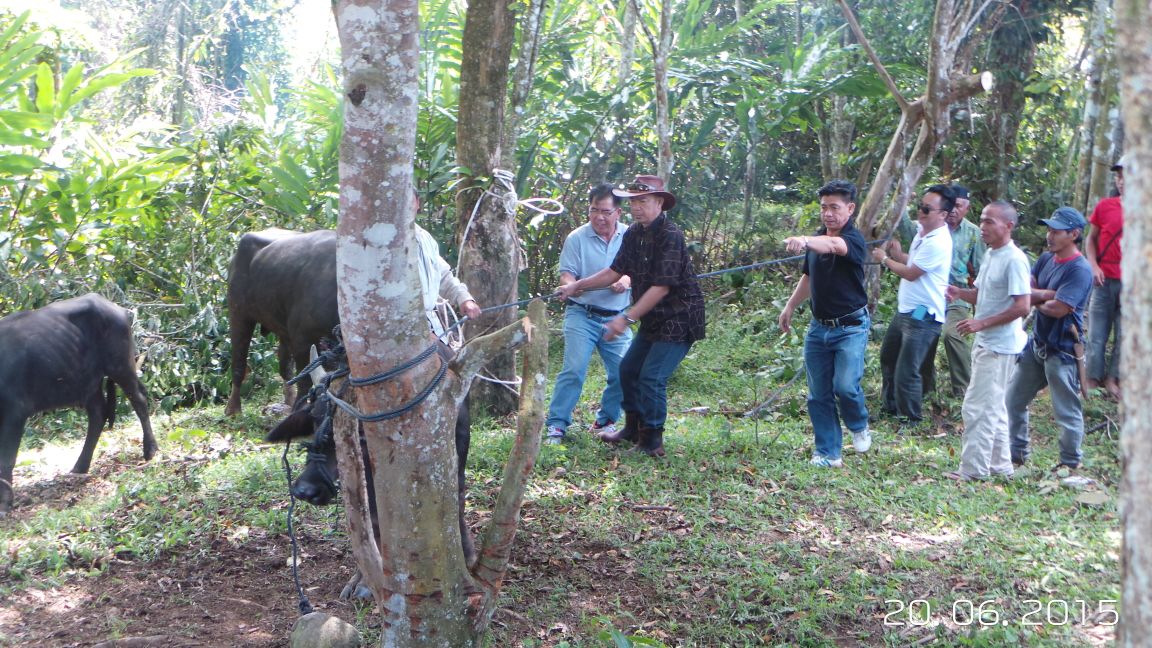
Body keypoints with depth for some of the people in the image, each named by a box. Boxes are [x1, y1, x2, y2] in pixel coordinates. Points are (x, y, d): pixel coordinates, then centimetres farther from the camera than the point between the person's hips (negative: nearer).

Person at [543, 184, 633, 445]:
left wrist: (626, 280, -17)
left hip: (617, 318, 3)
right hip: (582, 315, -3)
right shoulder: (577, 238, -3)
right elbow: (567, 275, -5)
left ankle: (605, 421, 20)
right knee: (574, 370, -15)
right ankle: (556, 426, -8)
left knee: (624, 373, -2)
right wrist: (570, 285, -29)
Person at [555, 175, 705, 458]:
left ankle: (652, 442, 2)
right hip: (653, 320, 9)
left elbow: (662, 287, -27)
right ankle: (633, 429, 32)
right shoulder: (634, 233, 4)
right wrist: (576, 286, 6)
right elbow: (615, 272, 12)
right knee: (628, 369, 15)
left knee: (651, 377, -13)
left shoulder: (671, 237, -23)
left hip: (679, 320, -9)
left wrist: (627, 318, -28)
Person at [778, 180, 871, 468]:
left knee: (845, 385, -17)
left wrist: (804, 241, -56)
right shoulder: (816, 240, 9)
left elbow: (833, 245, -38)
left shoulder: (854, 240, -14)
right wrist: (790, 307, 20)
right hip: (819, 326, 6)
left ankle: (859, 426, 14)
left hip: (851, 326, -6)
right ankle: (827, 454, 13)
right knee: (818, 395, 4)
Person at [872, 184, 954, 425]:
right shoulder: (921, 231, 7)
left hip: (923, 317, -11)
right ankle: (891, 407, 41)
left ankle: (911, 419, 9)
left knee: (906, 372, -8)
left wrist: (886, 259, -5)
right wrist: (897, 255, 5)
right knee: (887, 358, 25)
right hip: (905, 309, 11)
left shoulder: (938, 243, -24)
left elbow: (910, 273, -18)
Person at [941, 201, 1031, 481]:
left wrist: (981, 323, -22)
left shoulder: (1014, 259, -18)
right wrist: (960, 293, 1)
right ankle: (999, 465, 26)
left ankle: (972, 470, -2)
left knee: (978, 408, -8)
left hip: (1000, 345, -10)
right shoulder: (991, 254, 12)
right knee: (993, 408, 17)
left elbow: (1022, 306, -22)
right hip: (985, 342, 10)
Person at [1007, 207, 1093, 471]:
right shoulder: (1046, 259, 7)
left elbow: (1058, 308, -24)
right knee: (1013, 400, 16)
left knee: (1067, 411, 1)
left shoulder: (1080, 270, -18)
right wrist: (1048, 295, -17)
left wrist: (1035, 298, -9)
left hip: (1062, 350, -9)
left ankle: (1071, 464, 15)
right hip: (1036, 343, 9)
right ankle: (1017, 454, 30)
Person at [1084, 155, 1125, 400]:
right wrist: (1093, 265, -3)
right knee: (1097, 334, 2)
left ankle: (1113, 380, 14)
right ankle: (1093, 380, 8)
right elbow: (1091, 238, 12)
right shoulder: (1104, 206, 4)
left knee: (1125, 334, 3)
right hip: (1104, 279, 1)